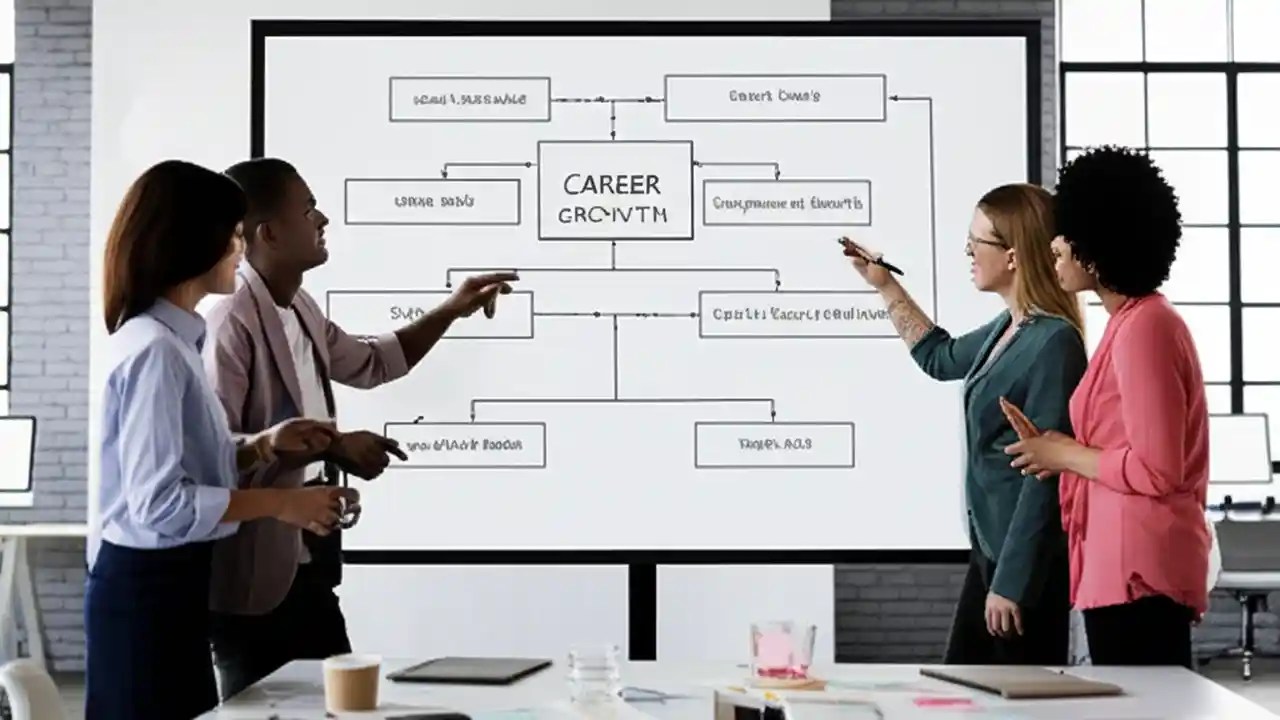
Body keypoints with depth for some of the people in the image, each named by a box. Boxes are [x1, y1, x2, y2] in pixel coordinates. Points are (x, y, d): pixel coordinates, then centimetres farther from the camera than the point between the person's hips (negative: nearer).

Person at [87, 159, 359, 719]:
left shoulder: (173, 339, 9)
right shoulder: (154, 349, -21)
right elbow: (158, 501, -24)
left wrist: (263, 446, 4)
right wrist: (280, 504, -19)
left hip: (171, 578, 10)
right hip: (145, 585, -10)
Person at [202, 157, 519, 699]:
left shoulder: (301, 311, 11)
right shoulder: (232, 324, -21)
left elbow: (370, 363, 30)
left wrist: (451, 312, 24)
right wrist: (330, 446, -23)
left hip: (308, 568, 10)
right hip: (256, 580, -9)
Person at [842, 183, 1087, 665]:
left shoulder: (1054, 343, -19)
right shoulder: (1007, 328, 8)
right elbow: (941, 358, 30)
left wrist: (1011, 583, -19)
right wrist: (886, 287, 26)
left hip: (1028, 561, -9)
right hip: (990, 549, 9)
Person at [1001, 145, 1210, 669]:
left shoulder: (1143, 327, -14)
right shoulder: (1136, 322, 15)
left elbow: (1156, 470, -18)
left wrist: (1066, 454, -6)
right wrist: (1054, 451, 7)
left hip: (1139, 569, -10)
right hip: (1131, 564, 10)